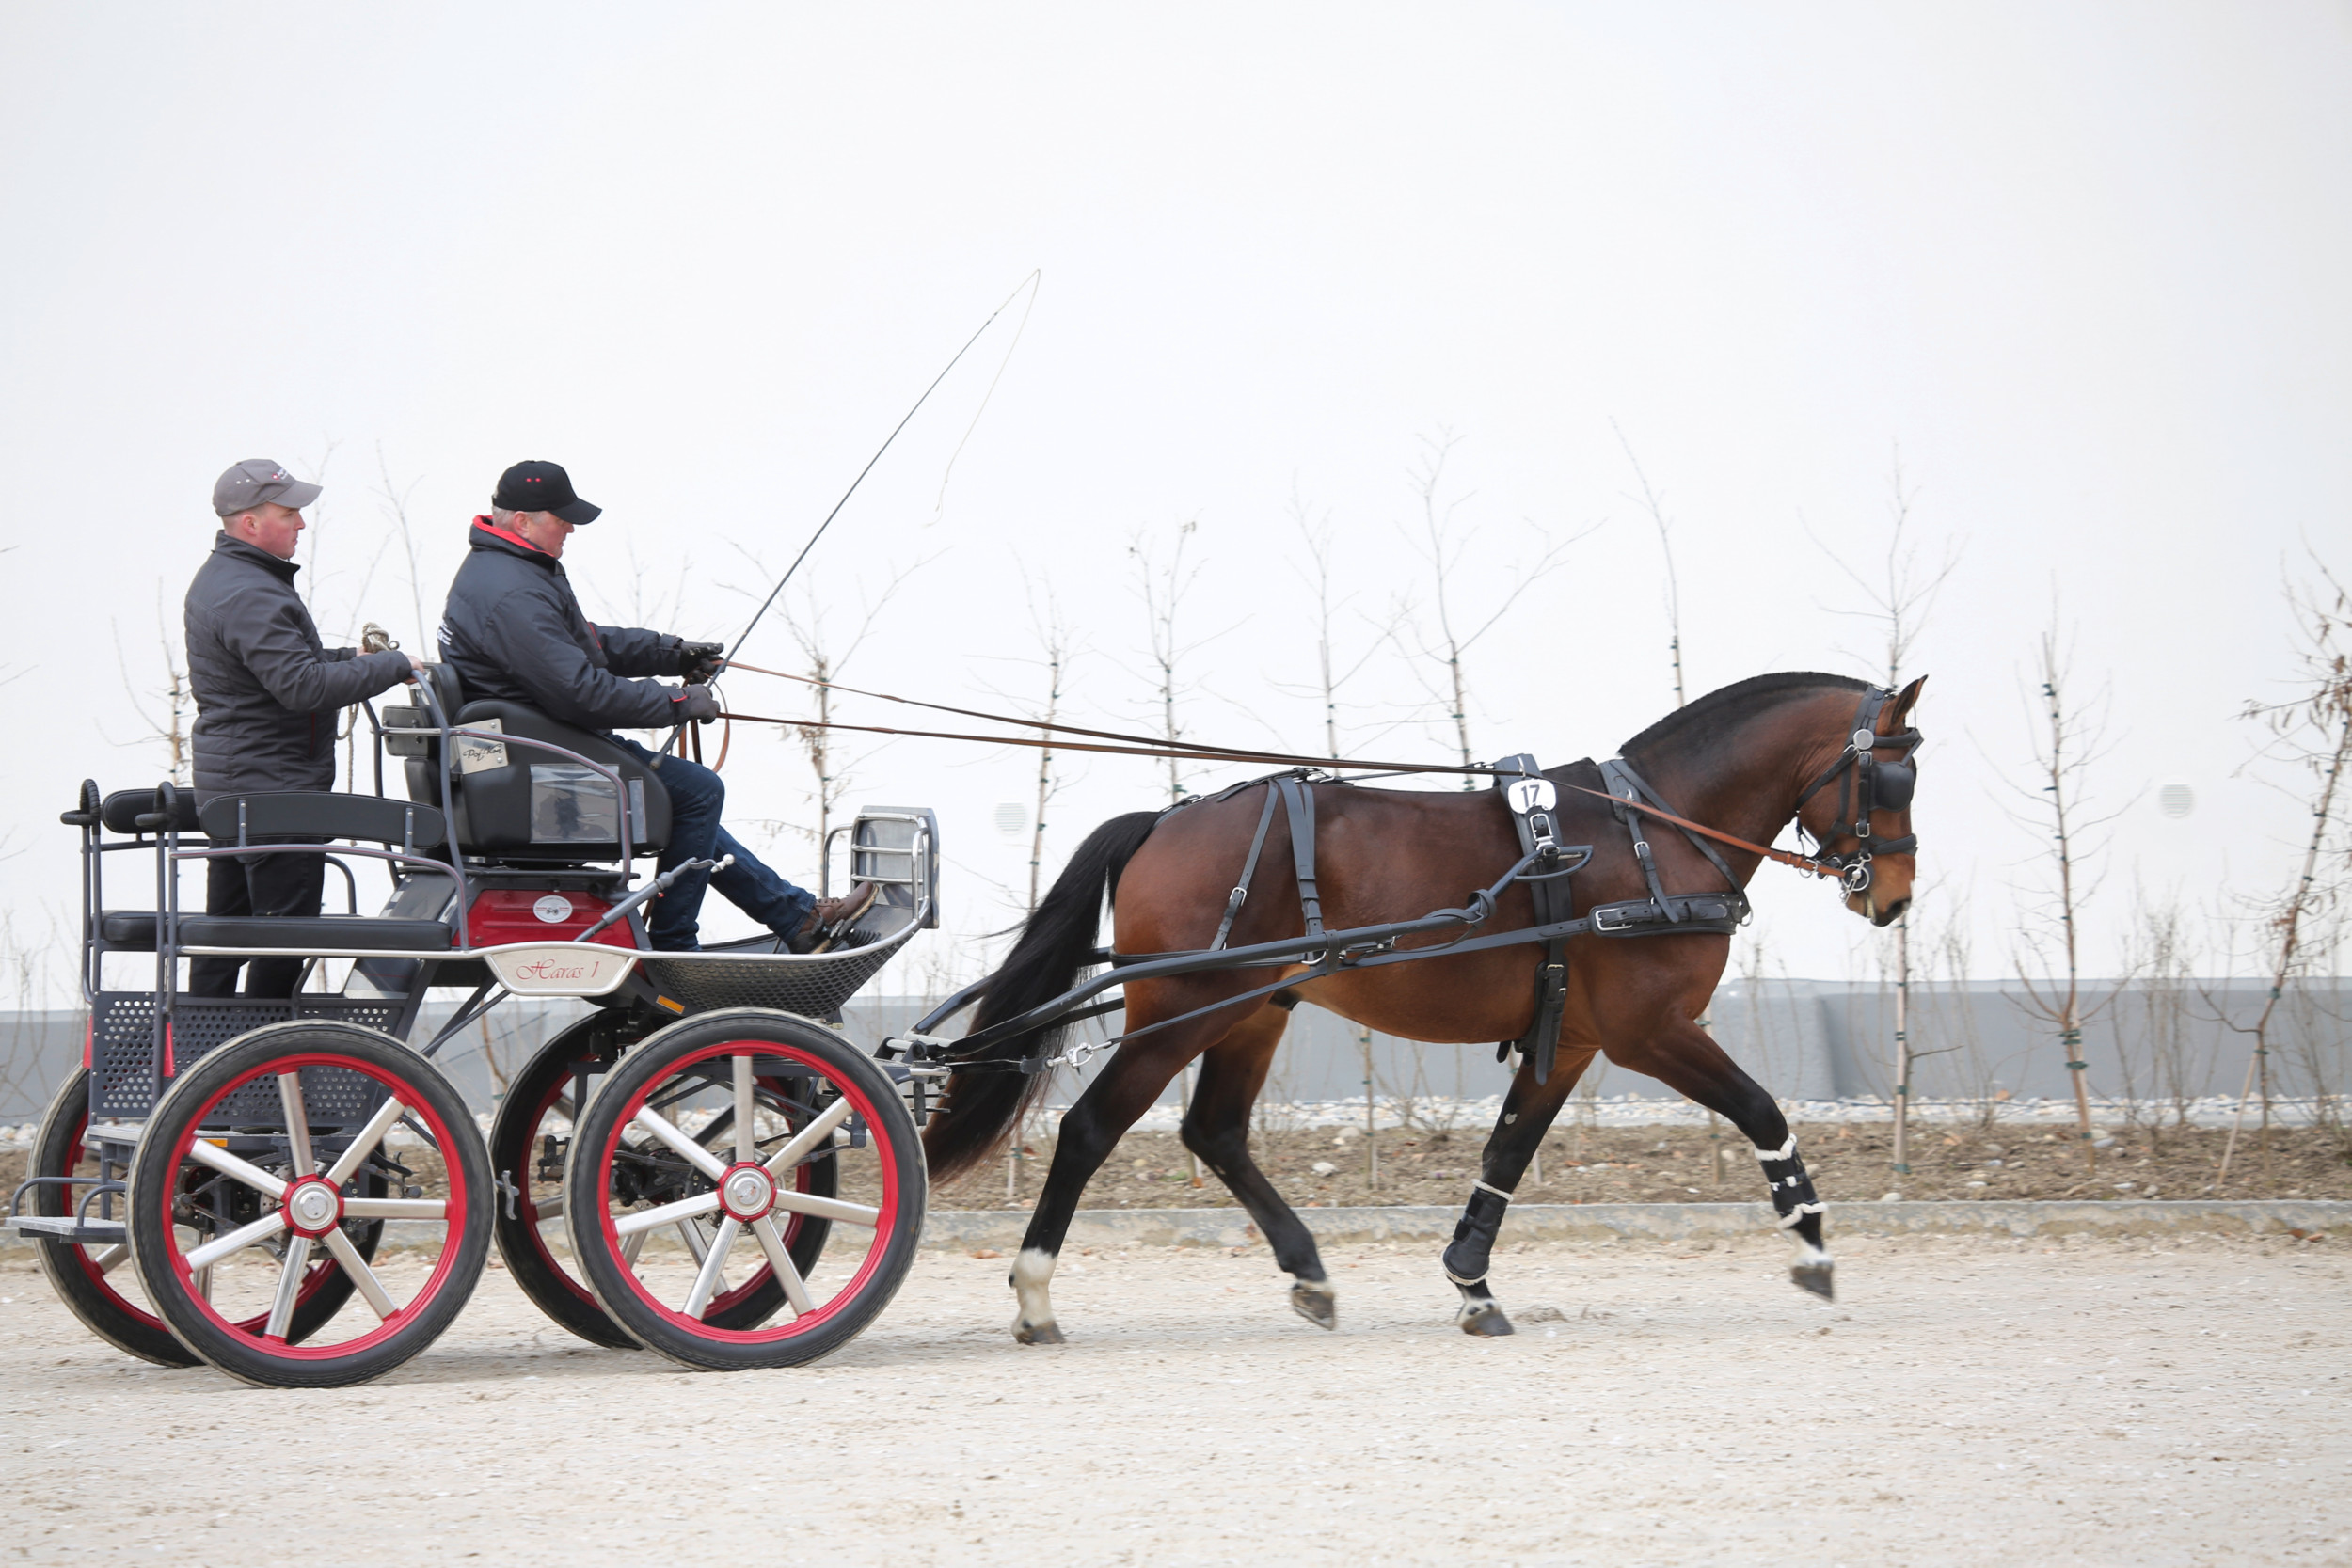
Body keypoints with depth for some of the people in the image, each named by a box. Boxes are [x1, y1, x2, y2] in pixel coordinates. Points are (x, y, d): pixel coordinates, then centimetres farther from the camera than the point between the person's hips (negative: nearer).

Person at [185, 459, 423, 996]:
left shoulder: (220, 578, 15)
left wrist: (345, 658, 11)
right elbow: (302, 686, -27)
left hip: (227, 785, 11)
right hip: (272, 788, -11)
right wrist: (392, 667, -19)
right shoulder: (248, 595, -20)